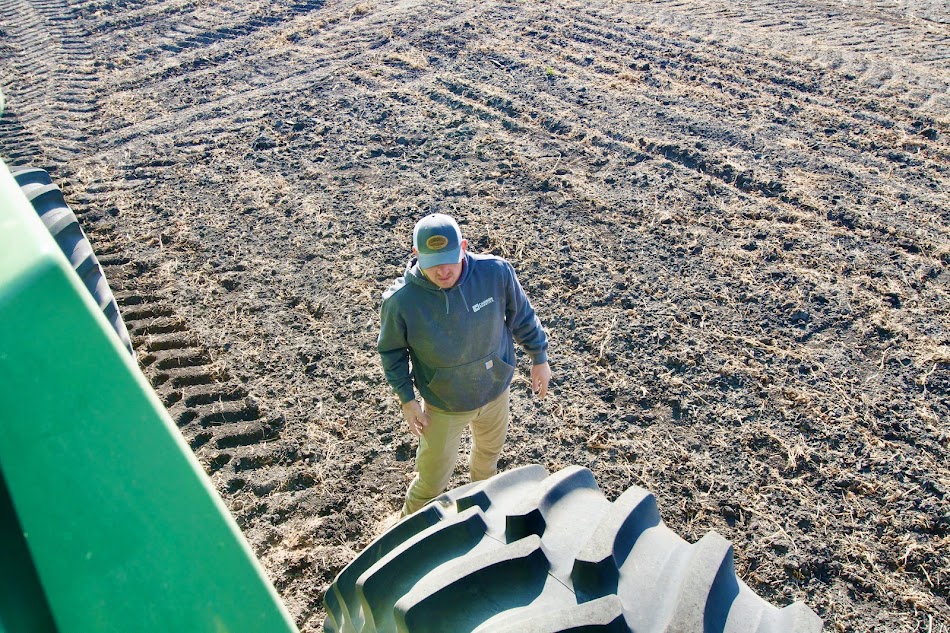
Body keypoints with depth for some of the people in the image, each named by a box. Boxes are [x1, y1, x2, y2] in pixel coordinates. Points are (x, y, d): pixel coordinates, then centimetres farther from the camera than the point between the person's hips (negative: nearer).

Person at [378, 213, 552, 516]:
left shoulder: (496, 272, -26)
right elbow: (392, 351, -10)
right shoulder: (400, 300, -30)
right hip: (442, 406, -3)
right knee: (432, 479, 12)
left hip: (495, 390, 3)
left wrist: (539, 358, 4)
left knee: (490, 451, 32)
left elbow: (521, 316, -7)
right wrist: (406, 399, -11)